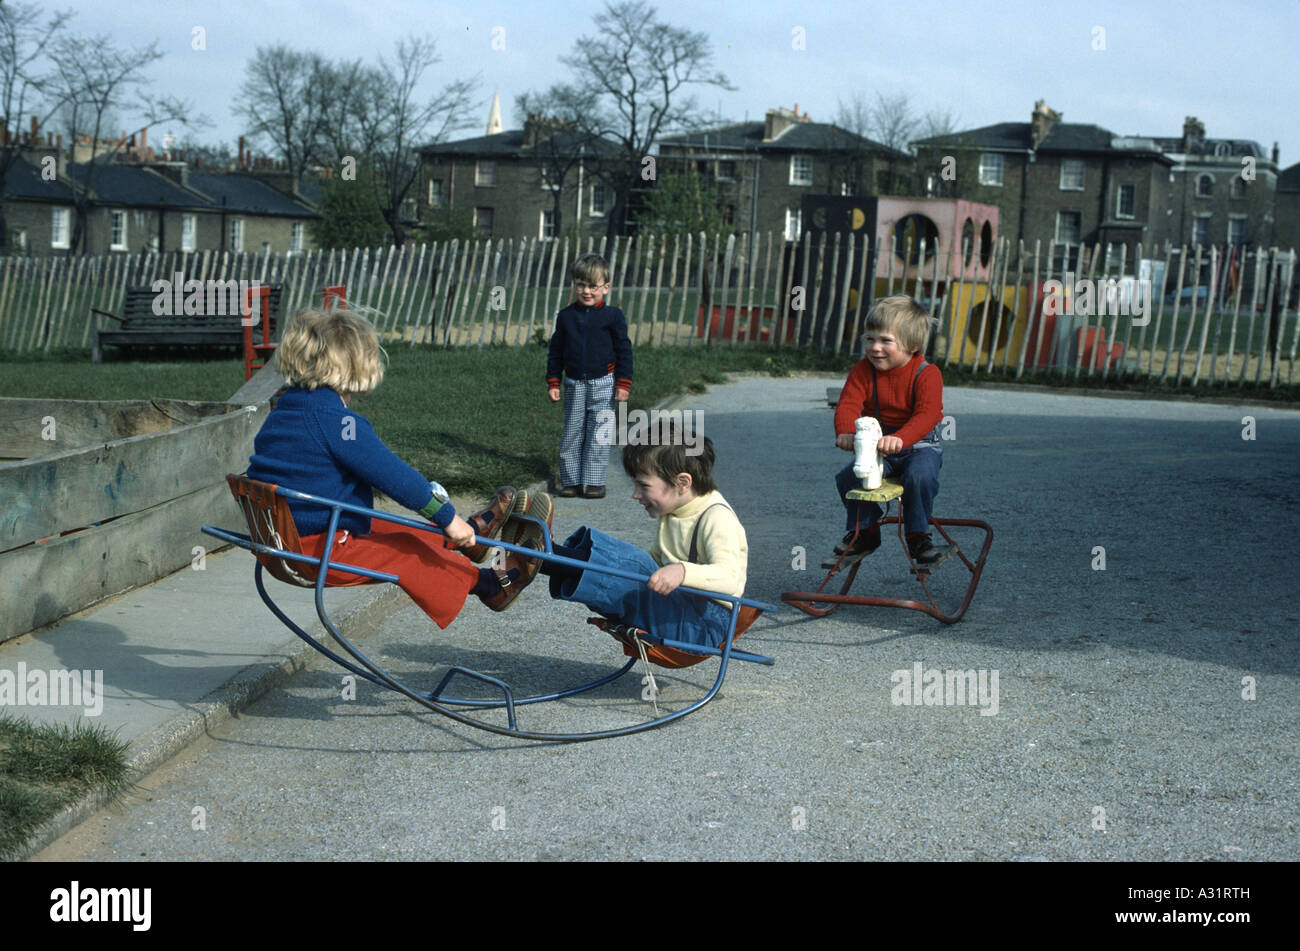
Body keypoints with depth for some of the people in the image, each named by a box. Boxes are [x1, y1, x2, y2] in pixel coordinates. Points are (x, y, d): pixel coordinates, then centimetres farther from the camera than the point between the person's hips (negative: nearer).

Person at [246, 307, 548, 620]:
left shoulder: (278, 415, 8)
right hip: (318, 551, -10)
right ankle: (491, 584, 20)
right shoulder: (338, 422, -23)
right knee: (408, 552, 4)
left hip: (280, 543, 10)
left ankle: (475, 530, 35)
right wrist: (447, 517, -13)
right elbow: (394, 476, -22)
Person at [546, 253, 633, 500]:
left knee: (598, 434, -1)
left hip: (603, 384, -2)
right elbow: (555, 352, 10)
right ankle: (570, 480, 13)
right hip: (573, 384, 2)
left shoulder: (612, 316, -3)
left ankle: (594, 481, 6)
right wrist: (552, 383, 6)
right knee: (572, 433, 5)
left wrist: (623, 384, -4)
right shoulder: (566, 316, 4)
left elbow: (624, 350, 0)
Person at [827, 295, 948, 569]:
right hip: (876, 445, 4)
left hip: (918, 444, -4)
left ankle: (918, 537, -12)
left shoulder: (926, 374, -13)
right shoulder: (863, 371, -1)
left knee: (919, 475, -34)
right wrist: (846, 432, -38)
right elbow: (848, 404, -14)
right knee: (848, 476, -18)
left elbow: (926, 415, -27)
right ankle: (864, 533, 6)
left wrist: (900, 439, -46)